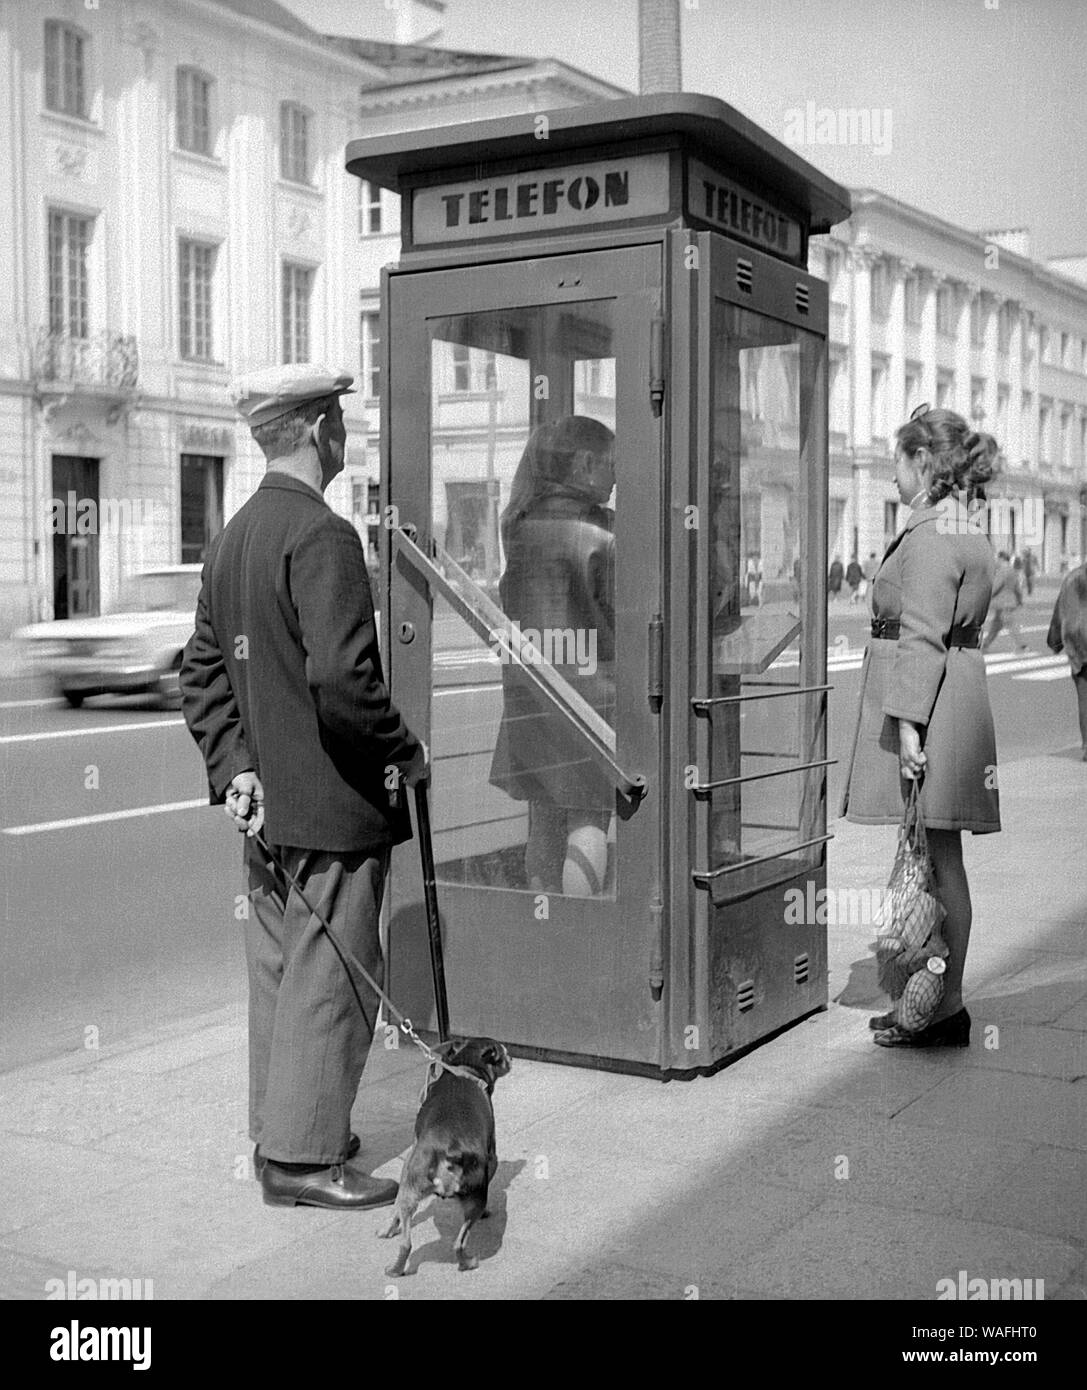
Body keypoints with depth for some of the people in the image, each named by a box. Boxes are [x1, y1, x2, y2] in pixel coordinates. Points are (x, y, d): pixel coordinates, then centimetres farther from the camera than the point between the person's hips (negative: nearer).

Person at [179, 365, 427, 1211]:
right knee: (331, 977, 1)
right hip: (333, 802, -9)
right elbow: (343, 679, -26)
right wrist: (403, 753, -12)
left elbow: (203, 670, 13)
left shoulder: (234, 537, 11)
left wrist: (232, 764, 8)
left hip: (267, 803, 9)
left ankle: (279, 1130, 30)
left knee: (278, 970, 17)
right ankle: (302, 1157, 9)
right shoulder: (322, 536, -18)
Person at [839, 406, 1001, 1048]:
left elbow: (923, 637, -20)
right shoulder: (970, 531, 19)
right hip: (963, 692, 10)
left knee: (938, 860, -5)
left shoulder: (930, 535, -13)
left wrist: (908, 721, -22)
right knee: (937, 860, 13)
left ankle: (948, 1010, 2)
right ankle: (935, 997, 20)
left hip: (930, 705, -10)